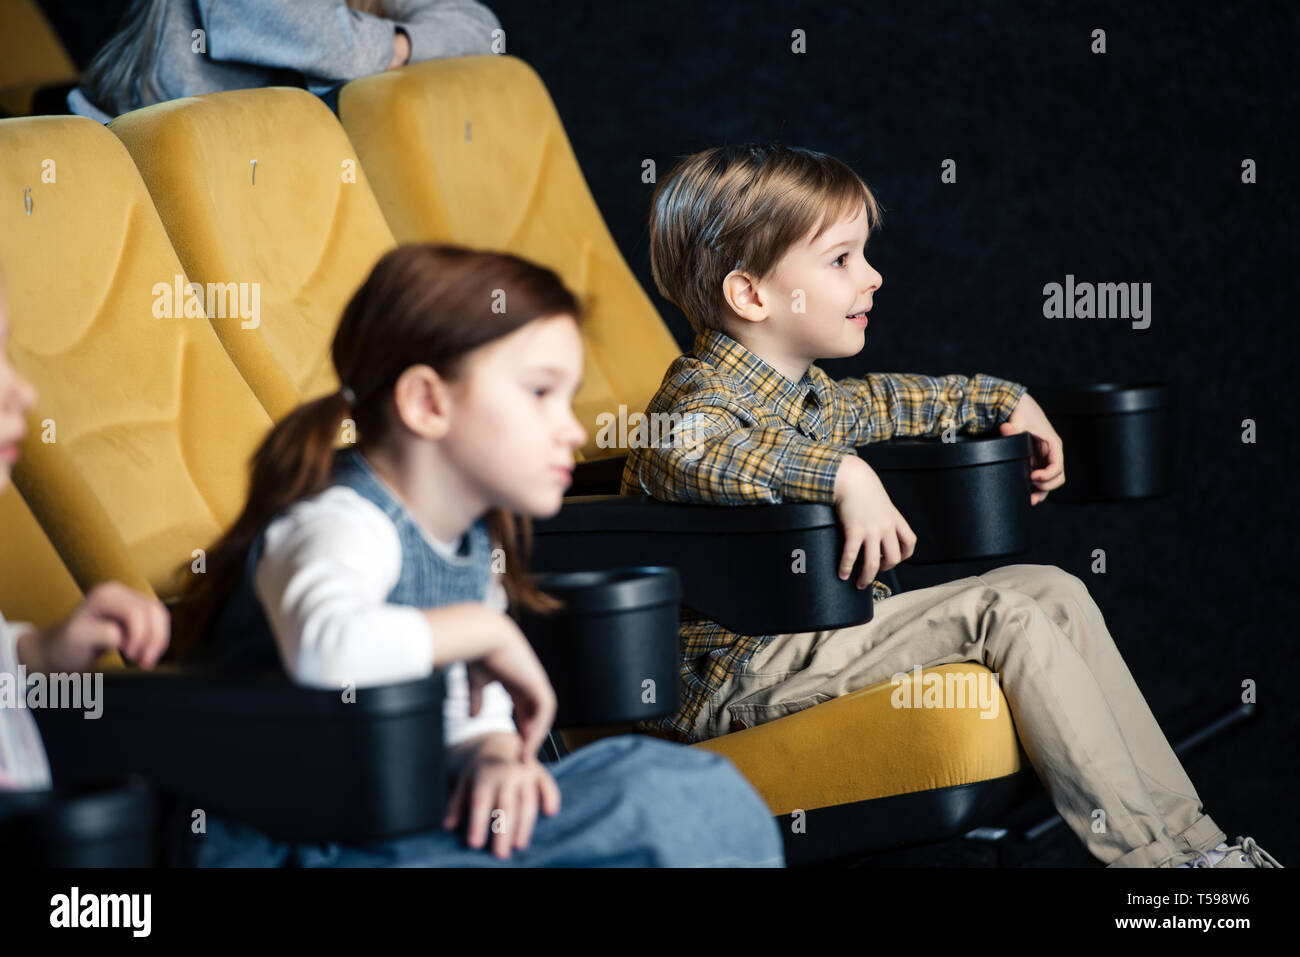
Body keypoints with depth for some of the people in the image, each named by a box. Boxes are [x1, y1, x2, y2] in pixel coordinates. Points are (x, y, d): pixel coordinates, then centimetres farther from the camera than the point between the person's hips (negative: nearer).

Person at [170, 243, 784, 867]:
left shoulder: (473, 542, 10)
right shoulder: (342, 527, -19)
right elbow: (325, 648, -42)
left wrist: (494, 756, -6)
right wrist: (484, 629, -26)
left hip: (404, 829, 9)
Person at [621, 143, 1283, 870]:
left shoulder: (803, 392, 13)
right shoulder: (706, 395, -18)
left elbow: (882, 404, 34)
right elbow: (691, 450, -42)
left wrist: (1005, 401, 29)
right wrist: (843, 475, -49)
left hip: (820, 623, 10)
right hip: (731, 678, -10)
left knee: (1055, 591, 3)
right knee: (1004, 612, -17)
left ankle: (1186, 831, 0)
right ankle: (1153, 851, -14)